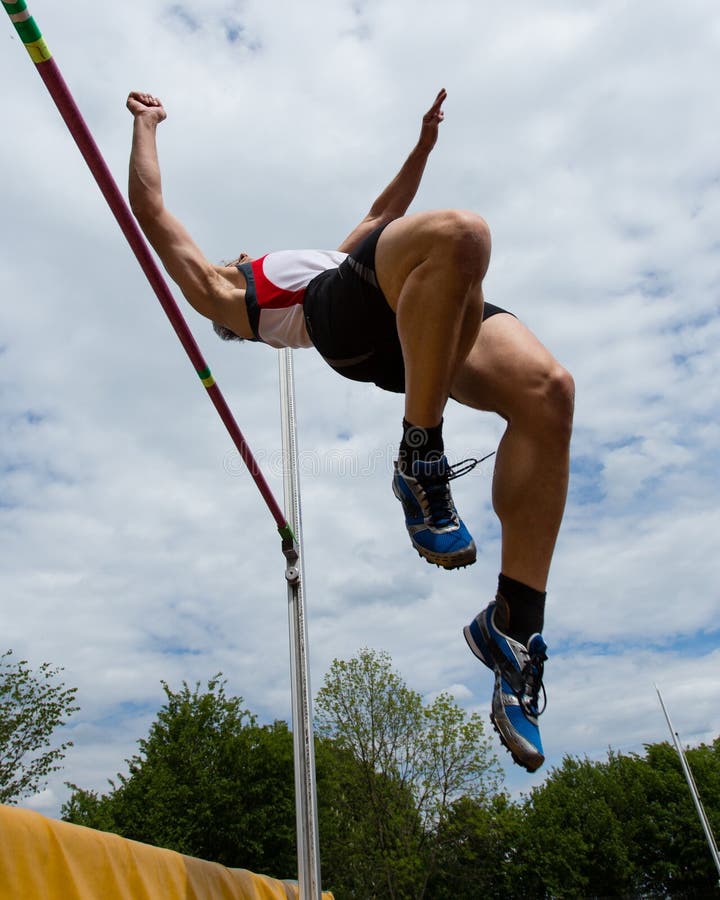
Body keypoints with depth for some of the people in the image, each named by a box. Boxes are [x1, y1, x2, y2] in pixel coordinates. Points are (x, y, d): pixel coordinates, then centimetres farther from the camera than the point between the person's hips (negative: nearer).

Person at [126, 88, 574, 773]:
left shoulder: (321, 258, 47)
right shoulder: (221, 295, 30)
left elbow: (381, 216, 54)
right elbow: (151, 208, 31)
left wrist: (423, 145, 55)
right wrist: (146, 124, 42)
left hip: (442, 318, 6)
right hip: (343, 312, -6)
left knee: (547, 392, -23)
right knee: (457, 233, -35)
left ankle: (512, 624, -21)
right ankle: (419, 462, -24)